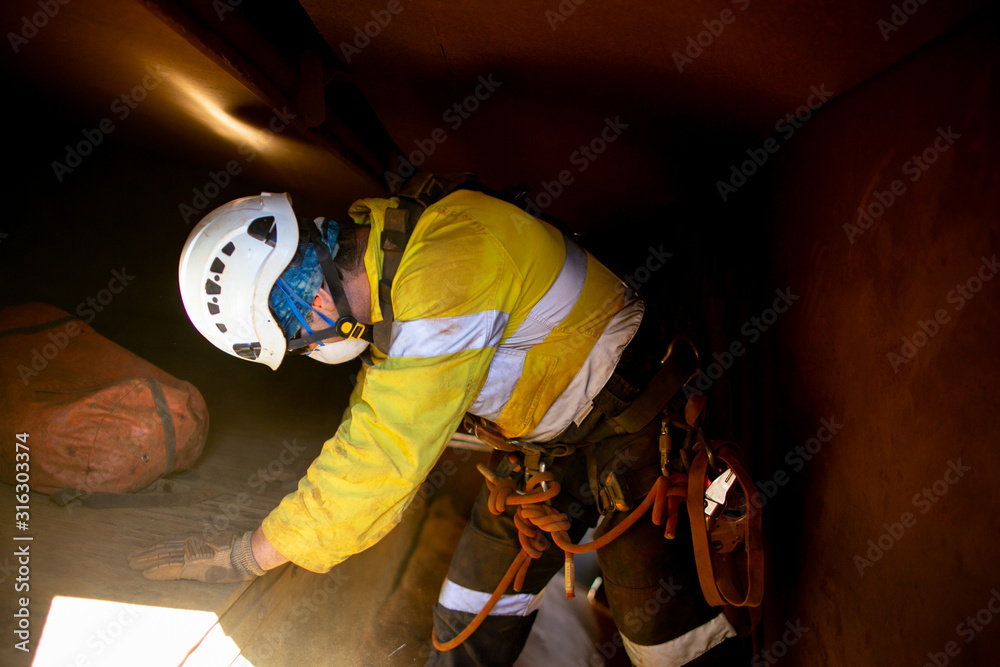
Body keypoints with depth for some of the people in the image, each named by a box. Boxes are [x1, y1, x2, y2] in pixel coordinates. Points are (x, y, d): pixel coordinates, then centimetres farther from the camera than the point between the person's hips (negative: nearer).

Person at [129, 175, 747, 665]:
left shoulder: (446, 264, -32)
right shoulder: (383, 269, -2)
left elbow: (385, 460, -32)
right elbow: (375, 426, 11)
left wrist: (243, 556, -23)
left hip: (625, 416, -8)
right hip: (547, 436, 8)